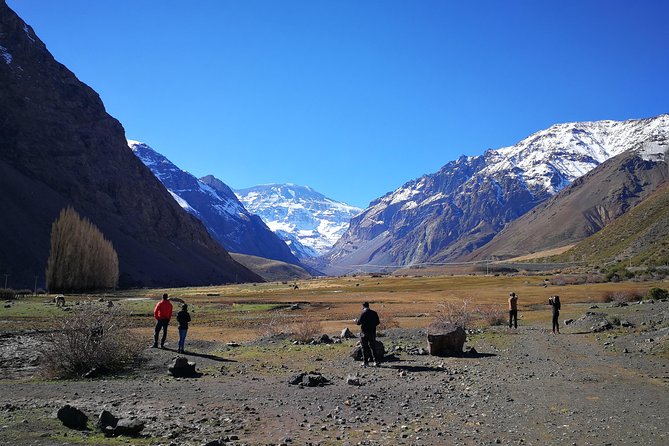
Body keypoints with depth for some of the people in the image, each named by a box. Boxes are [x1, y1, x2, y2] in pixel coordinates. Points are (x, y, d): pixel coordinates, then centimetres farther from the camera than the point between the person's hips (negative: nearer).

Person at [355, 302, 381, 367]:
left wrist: (356, 320, 9)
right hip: (372, 332, 4)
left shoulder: (363, 313, -13)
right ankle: (376, 361, 7)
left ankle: (365, 362, 7)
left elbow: (358, 322, -13)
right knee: (373, 347, 13)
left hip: (364, 333, -4)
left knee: (365, 347, 5)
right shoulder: (374, 313, 2)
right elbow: (377, 322, 7)